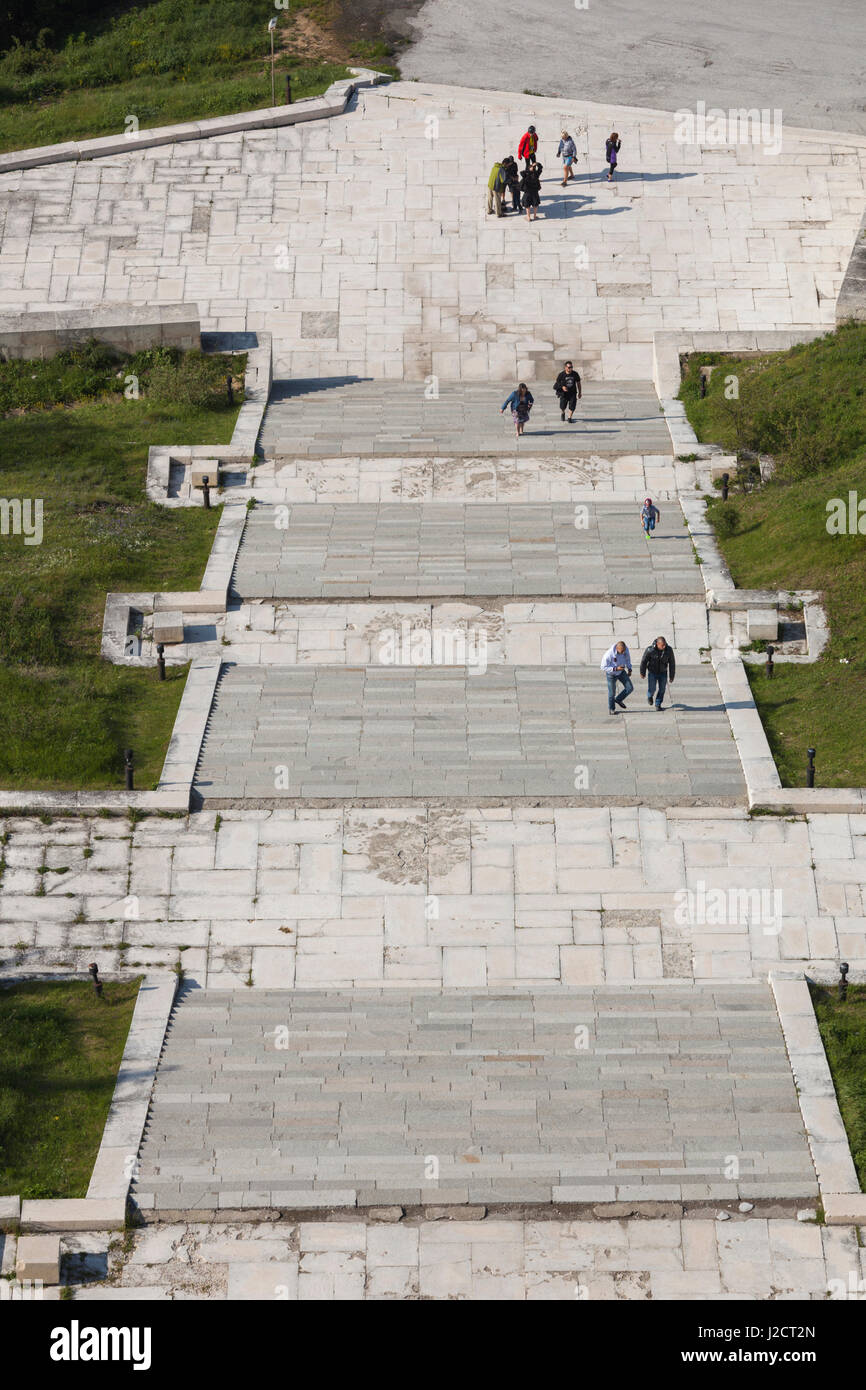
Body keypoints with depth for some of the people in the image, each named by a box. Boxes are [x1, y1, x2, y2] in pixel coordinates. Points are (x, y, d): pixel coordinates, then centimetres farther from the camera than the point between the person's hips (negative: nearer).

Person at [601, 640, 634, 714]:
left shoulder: (625, 650, -22)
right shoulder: (608, 655, -36)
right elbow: (603, 667, -26)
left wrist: (629, 669, 0)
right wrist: (616, 669, -35)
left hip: (621, 672, 4)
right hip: (611, 674, -4)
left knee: (630, 688, -1)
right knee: (612, 692, 8)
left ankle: (618, 700, 24)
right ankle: (612, 709, 33)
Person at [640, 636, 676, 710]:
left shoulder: (669, 650, -21)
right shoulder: (650, 650, -27)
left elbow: (672, 663, -8)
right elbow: (644, 661, -11)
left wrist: (671, 676, -3)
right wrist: (642, 673, 0)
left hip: (663, 673, 2)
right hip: (652, 672, -2)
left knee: (662, 689, -1)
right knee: (652, 689, -7)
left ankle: (658, 704, 20)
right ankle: (649, 696, 29)